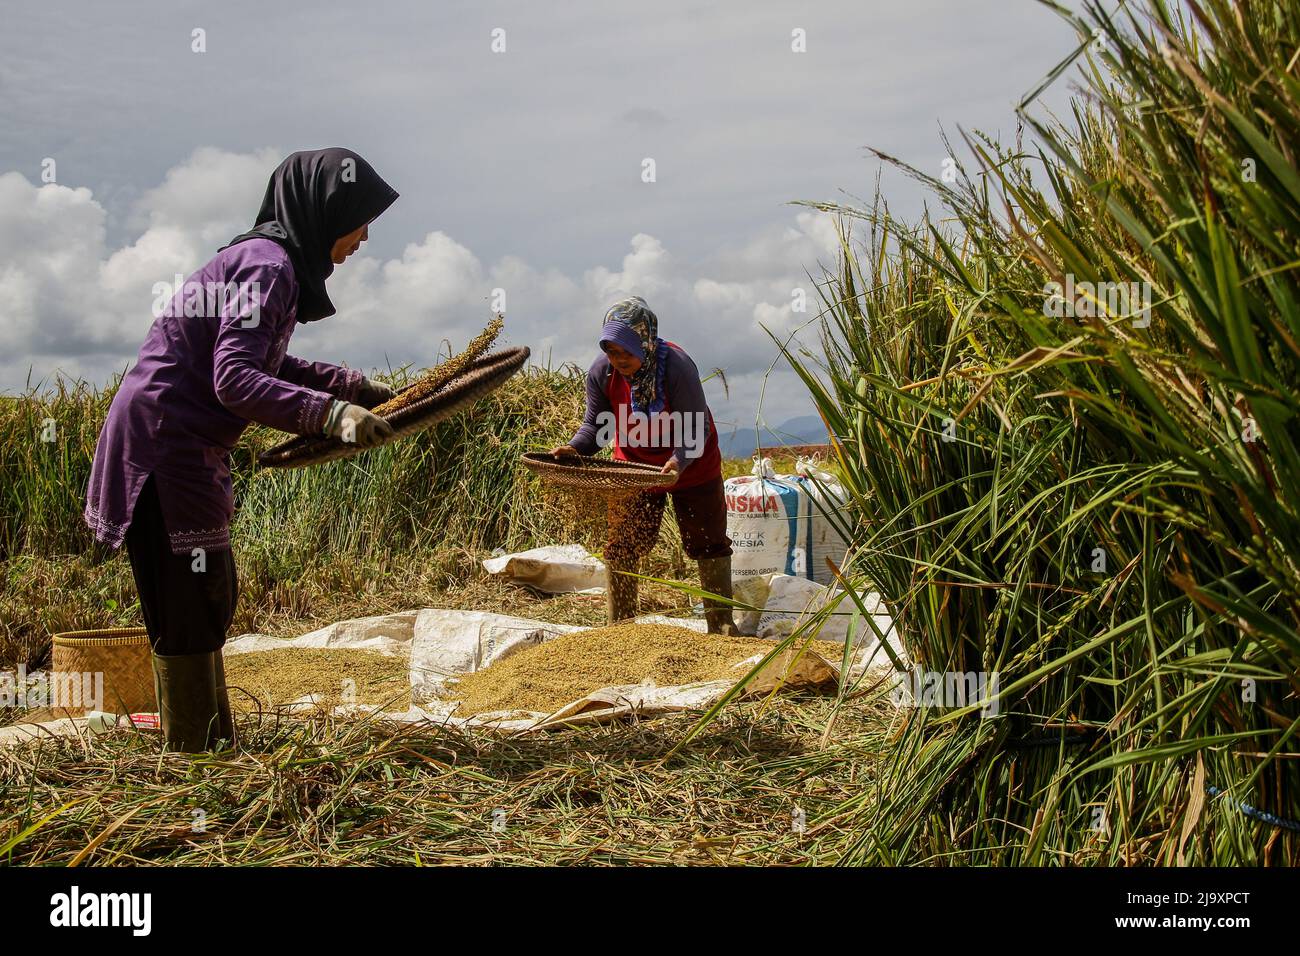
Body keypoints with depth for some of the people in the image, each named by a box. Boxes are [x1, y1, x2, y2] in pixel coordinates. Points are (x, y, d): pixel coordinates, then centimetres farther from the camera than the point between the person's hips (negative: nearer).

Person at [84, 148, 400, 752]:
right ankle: (194, 760, 7)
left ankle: (215, 745, 30)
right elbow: (234, 379, -27)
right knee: (189, 608, -3)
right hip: (164, 438, -11)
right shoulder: (267, 265, -18)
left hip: (187, 447, 11)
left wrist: (349, 386, 18)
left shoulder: (271, 260, 13)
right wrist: (329, 414, -37)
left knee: (210, 600, 17)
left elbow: (266, 362, 24)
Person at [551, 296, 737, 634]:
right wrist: (575, 448, -29)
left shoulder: (677, 366, -30)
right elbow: (596, 424, -9)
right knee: (621, 546, 0)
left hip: (691, 466, -3)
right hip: (633, 468, 3)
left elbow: (696, 429, -29)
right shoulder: (601, 371, -17)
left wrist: (679, 461, -47)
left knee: (708, 543, 6)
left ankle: (721, 622, 19)